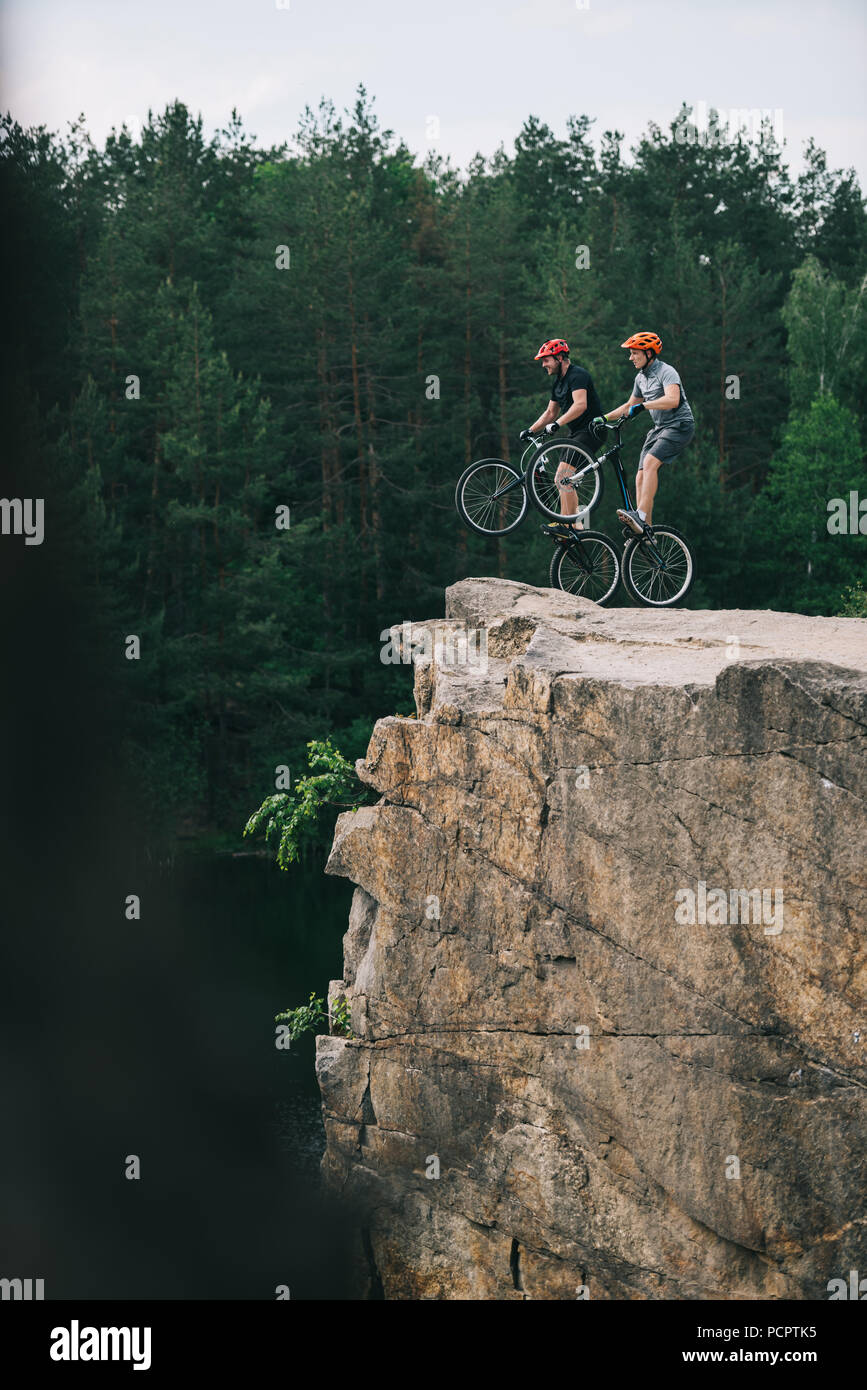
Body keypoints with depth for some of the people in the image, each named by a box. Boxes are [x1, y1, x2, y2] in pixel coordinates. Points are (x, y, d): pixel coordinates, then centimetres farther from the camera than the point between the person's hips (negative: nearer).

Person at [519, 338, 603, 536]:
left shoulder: (577, 375, -16)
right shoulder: (557, 381, 15)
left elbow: (581, 405, -31)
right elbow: (551, 412, 23)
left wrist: (557, 424, -38)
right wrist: (530, 430, 13)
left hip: (590, 431, -10)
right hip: (576, 433, 10)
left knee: (563, 477, -19)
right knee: (562, 479, 9)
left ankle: (566, 525, -22)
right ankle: (577, 524, 12)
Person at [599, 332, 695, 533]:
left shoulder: (666, 372, -14)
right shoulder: (641, 377, 14)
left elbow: (672, 399, -31)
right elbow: (630, 405, 27)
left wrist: (642, 405, -36)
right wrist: (604, 418, 17)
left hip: (679, 425, -9)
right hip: (659, 427, 9)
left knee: (650, 462, -28)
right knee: (641, 477, -2)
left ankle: (640, 515, -37)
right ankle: (644, 530, -2)